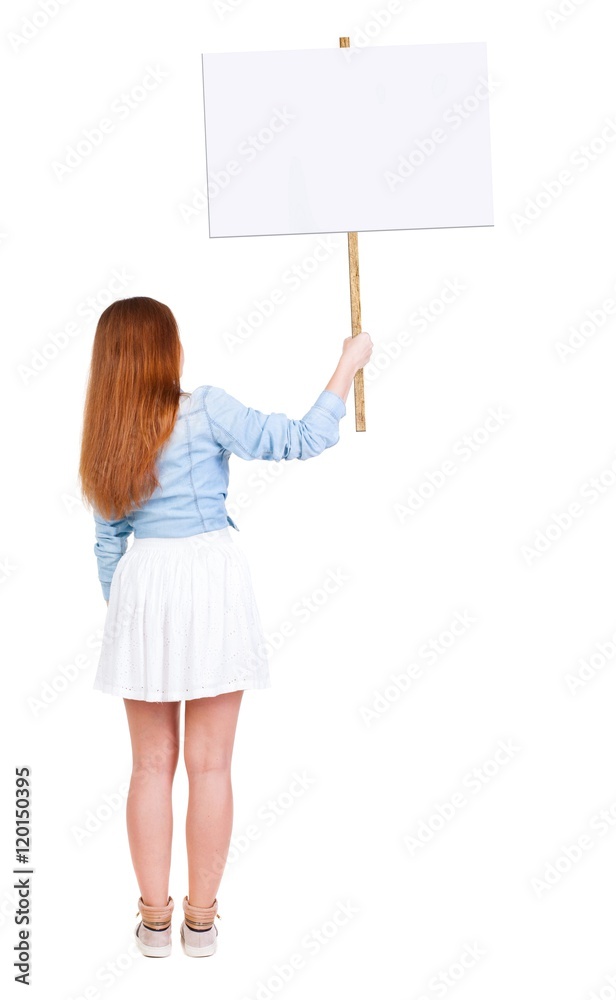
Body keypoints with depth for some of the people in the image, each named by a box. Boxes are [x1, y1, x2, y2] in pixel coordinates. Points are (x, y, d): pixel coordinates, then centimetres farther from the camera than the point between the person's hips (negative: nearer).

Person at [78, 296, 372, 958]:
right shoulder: (206, 412, -9)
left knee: (152, 765, 12)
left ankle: (154, 919, 19)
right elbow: (302, 442, -10)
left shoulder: (106, 436, 6)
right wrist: (349, 364, -1)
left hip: (142, 587, 4)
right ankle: (201, 918, 16)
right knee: (209, 764, 6)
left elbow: (108, 542, 10)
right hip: (212, 582, -3)